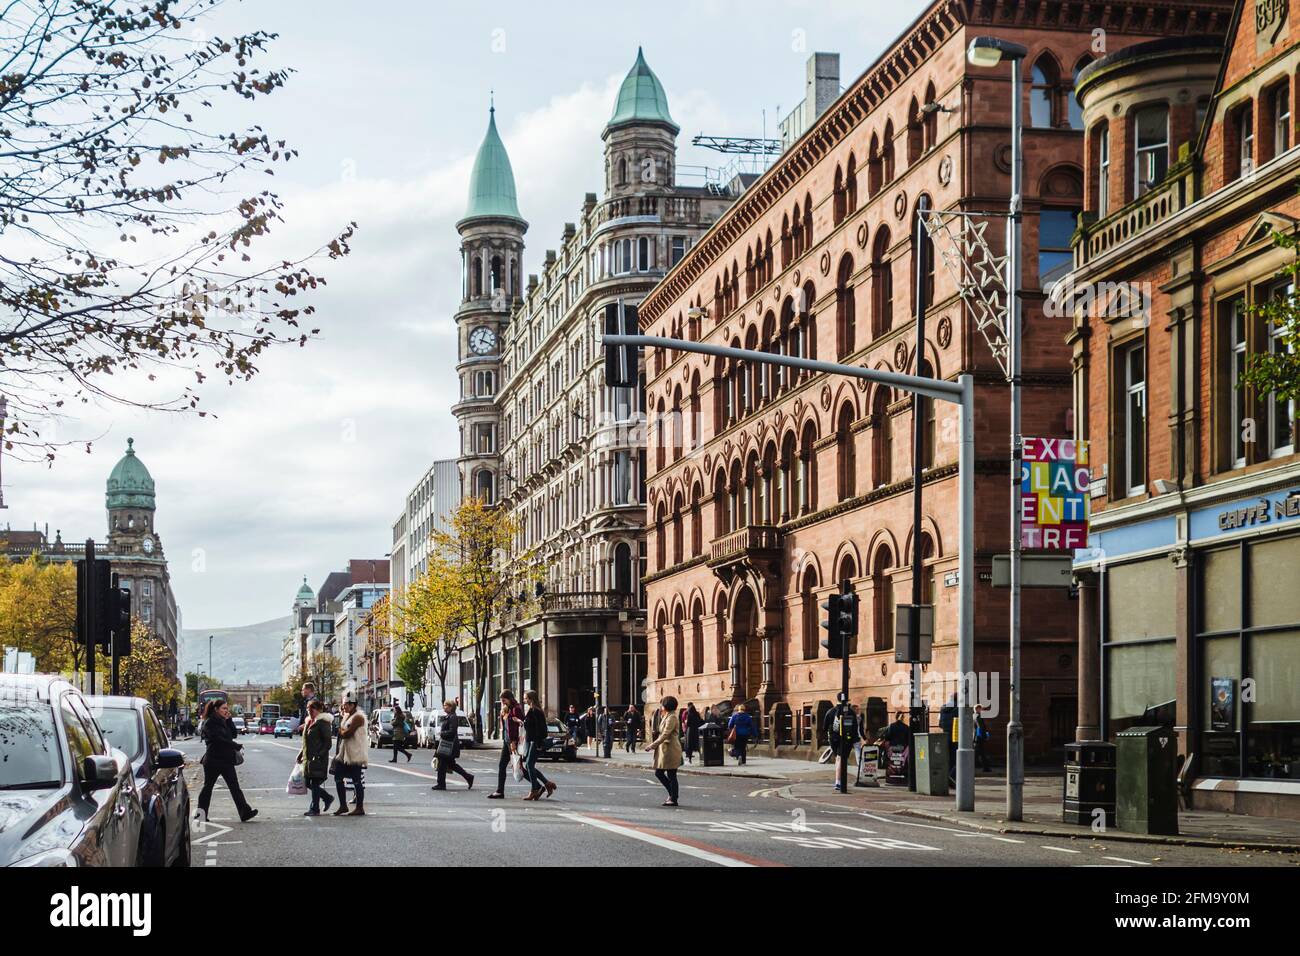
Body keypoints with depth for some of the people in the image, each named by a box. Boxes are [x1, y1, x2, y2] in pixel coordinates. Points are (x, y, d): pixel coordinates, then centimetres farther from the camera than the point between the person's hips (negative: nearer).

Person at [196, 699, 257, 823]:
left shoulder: (223, 722, 16)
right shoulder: (209, 722, -9)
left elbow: (233, 734, 12)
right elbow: (219, 739, -18)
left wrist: (229, 719, 2)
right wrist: (237, 746, -15)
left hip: (226, 760, 7)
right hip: (213, 760, -7)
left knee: (235, 787, -3)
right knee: (208, 786, 5)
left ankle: (245, 813, -11)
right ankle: (201, 814, 15)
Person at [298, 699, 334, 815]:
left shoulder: (323, 722, -10)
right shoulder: (309, 722, 16)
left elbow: (328, 743, -14)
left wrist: (318, 755, -21)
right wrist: (301, 754, 16)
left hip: (318, 759, -9)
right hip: (308, 758, 9)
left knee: (314, 783, -4)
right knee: (308, 783, 9)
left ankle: (314, 809, 4)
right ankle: (327, 798, 25)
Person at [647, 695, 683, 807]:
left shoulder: (672, 718, -15)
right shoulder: (666, 716, 16)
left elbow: (665, 735, -21)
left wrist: (652, 745, -21)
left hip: (671, 748, -10)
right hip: (663, 748, 10)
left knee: (671, 775, -3)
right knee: (659, 772, 11)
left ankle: (673, 799, 5)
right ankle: (672, 794, 21)